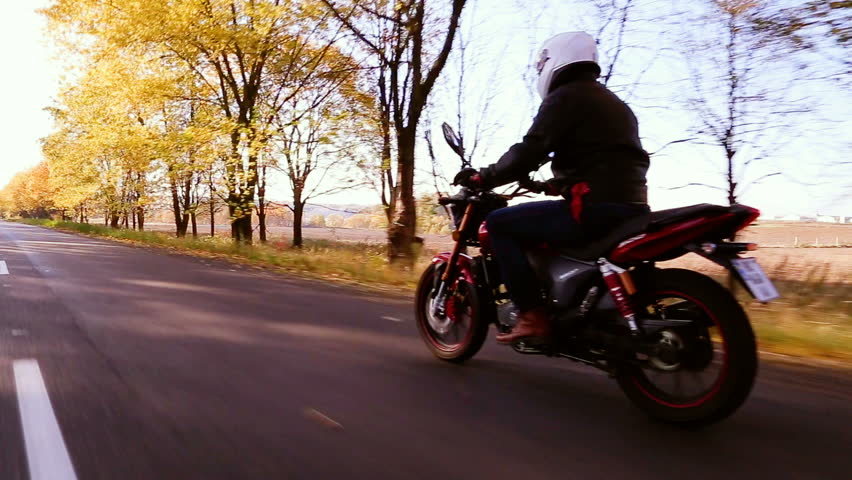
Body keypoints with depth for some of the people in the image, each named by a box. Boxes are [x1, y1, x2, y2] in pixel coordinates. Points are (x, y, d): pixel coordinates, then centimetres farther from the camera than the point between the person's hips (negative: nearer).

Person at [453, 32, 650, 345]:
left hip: (596, 208, -10)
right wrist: (555, 182, 36)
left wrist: (483, 178, -1)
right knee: (546, 221, 33)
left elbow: (530, 150, -13)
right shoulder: (614, 104, 26)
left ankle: (533, 316, -7)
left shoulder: (565, 96, -2)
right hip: (629, 207, 10)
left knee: (499, 222, -2)